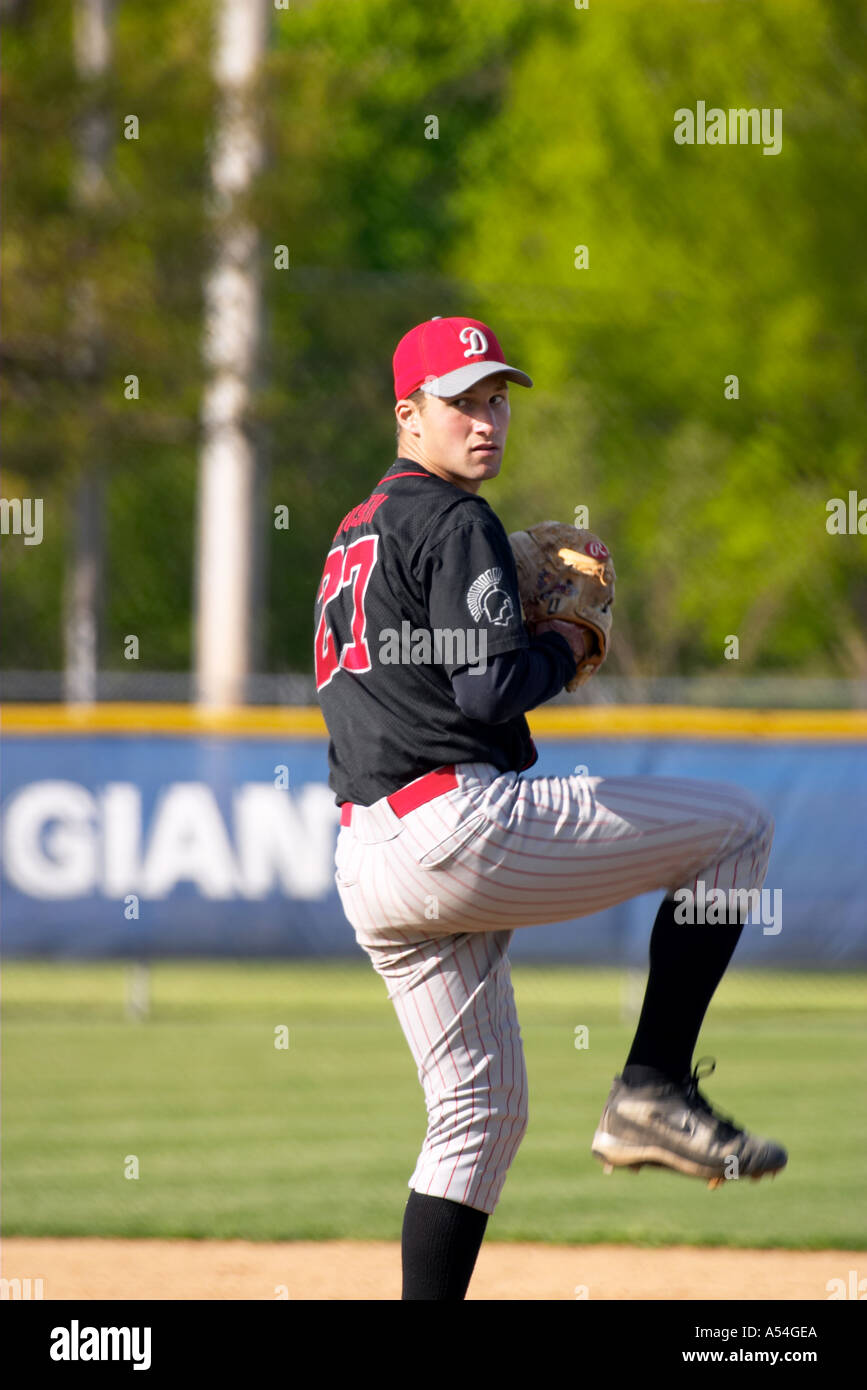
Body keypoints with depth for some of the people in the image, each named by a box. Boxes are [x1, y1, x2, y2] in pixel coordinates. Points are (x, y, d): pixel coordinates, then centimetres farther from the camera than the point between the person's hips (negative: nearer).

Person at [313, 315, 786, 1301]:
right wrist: (560, 647, 2)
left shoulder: (354, 535, 24)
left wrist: (537, 653, 18)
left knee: (481, 1111, 14)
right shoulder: (453, 523, -6)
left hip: (366, 867, 9)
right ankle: (654, 1086, -4)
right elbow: (489, 691, -18)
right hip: (456, 823, -9)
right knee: (735, 827, 1)